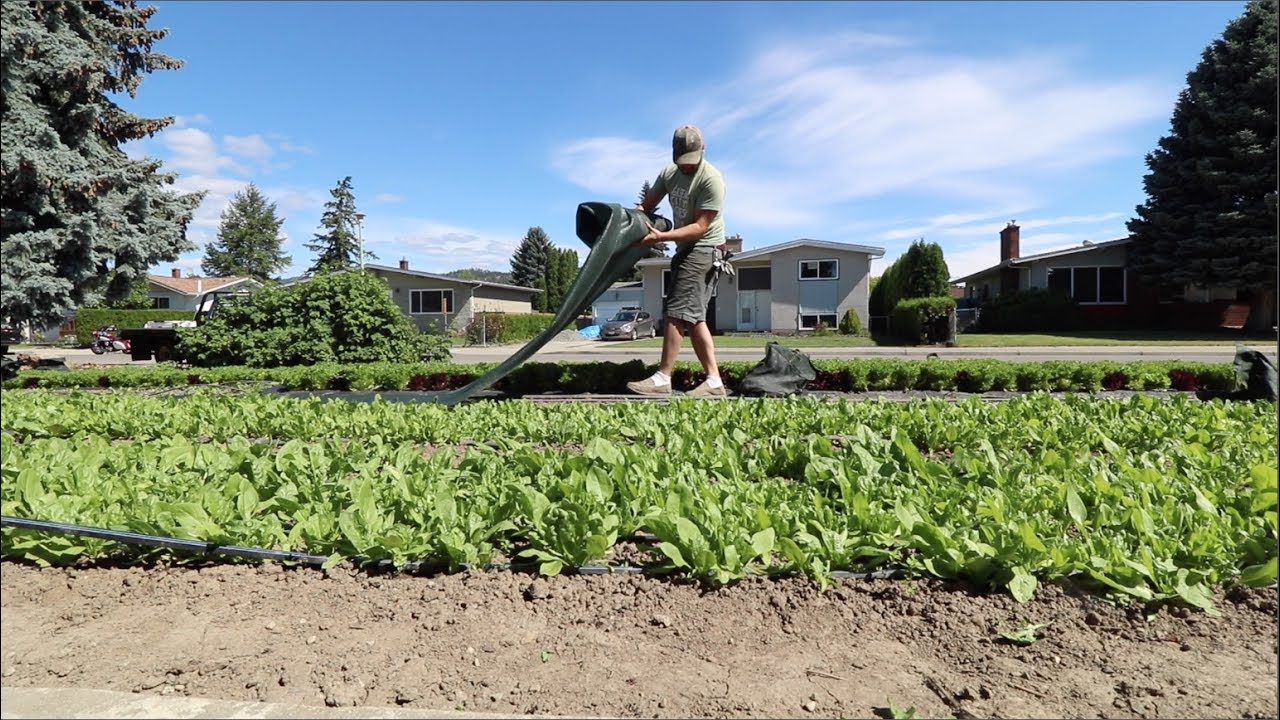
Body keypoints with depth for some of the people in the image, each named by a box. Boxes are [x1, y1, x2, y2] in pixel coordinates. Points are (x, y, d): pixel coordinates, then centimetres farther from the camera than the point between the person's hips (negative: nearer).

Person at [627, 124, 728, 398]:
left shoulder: (711, 179, -16)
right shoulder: (669, 173, 9)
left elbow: (700, 227, -20)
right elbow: (646, 205, 12)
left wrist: (661, 236, -29)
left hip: (703, 250, -9)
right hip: (686, 249, 9)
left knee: (677, 311, -15)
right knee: (693, 317, 4)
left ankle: (662, 379, -12)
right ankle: (714, 382, 4)